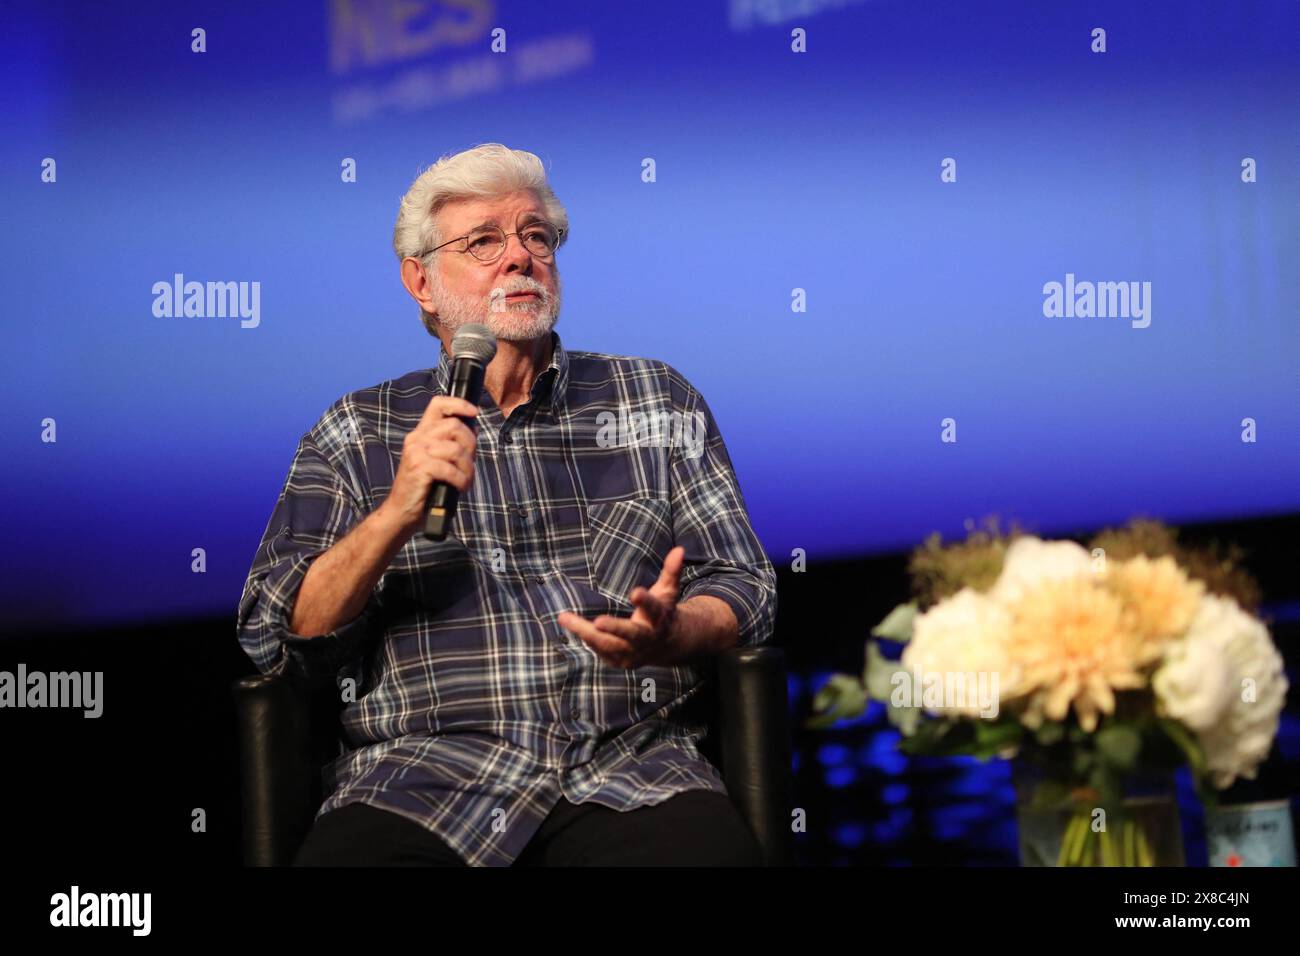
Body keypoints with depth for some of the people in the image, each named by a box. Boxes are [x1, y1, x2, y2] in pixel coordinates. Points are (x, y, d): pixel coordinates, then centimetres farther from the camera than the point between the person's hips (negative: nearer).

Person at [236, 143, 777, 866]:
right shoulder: (355, 433, 14)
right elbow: (275, 638, 6)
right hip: (422, 774, 0)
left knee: (711, 848, -33)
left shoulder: (658, 400, 17)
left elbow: (745, 590, 13)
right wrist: (397, 514, -10)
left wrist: (664, 637, -11)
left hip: (632, 769, 1)